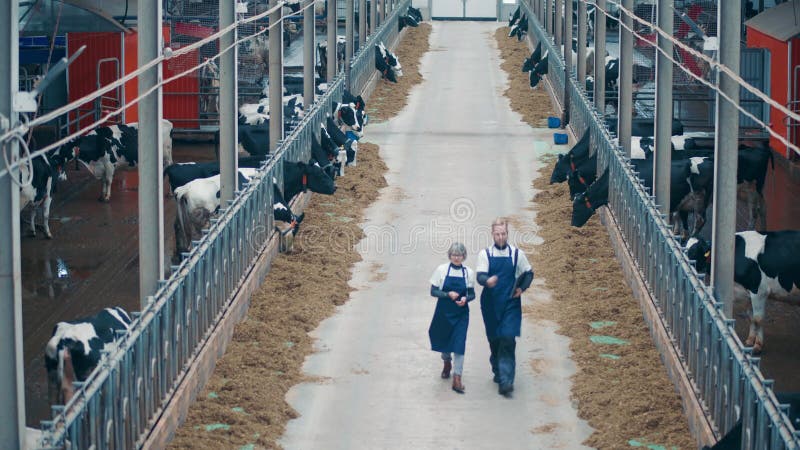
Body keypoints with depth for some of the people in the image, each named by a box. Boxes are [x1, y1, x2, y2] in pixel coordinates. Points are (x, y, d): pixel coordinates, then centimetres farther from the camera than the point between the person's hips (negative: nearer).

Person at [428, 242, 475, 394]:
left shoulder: (468, 272, -2)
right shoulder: (442, 270, -5)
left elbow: (472, 294, 5)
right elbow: (433, 291, -3)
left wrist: (465, 299, -17)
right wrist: (448, 294, -19)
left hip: (461, 314, -1)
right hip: (444, 312, 1)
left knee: (459, 344, -10)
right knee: (443, 341, 15)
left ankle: (457, 379, -9)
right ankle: (447, 363, 48)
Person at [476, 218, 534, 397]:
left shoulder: (517, 254, 2)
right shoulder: (485, 254, 1)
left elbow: (528, 273, 13)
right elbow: (480, 276, -11)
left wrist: (522, 288, -5)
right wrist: (487, 281, -34)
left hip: (510, 304, -1)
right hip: (491, 303, 1)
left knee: (508, 339, -13)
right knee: (494, 340, 11)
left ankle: (505, 381, -16)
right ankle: (498, 371, 35)